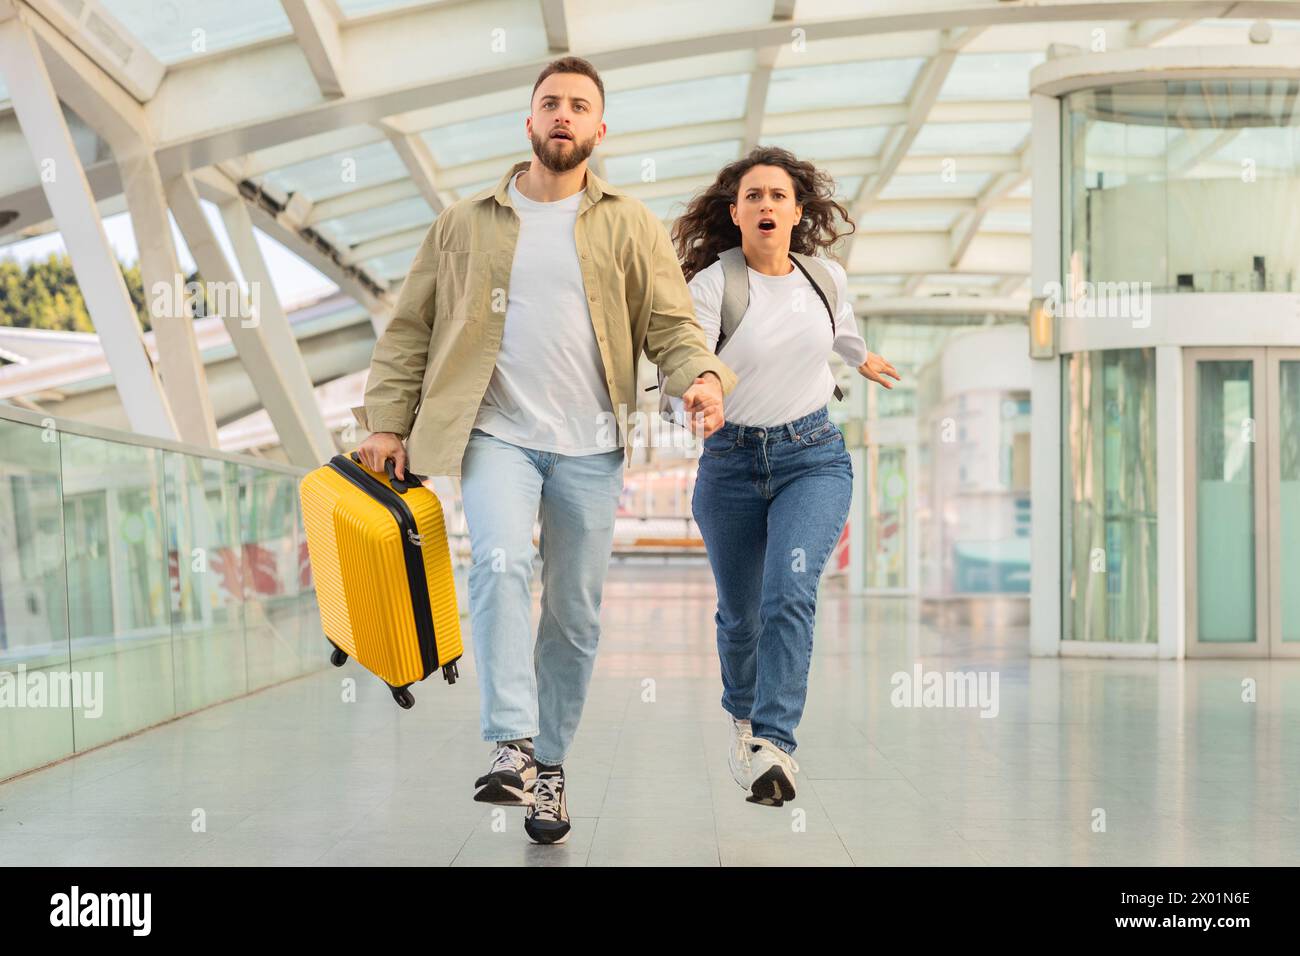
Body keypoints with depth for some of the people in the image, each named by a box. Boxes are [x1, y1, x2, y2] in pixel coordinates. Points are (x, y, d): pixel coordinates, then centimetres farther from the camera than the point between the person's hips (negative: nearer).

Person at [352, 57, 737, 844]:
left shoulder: (630, 226, 9)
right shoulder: (466, 224, 10)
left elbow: (672, 323, 4)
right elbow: (411, 329, 12)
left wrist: (702, 376, -17)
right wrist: (388, 422, 3)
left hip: (589, 447, 1)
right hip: (497, 434, -1)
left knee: (575, 616, 3)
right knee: (500, 564, -26)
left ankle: (549, 769, 16)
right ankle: (512, 746, -25)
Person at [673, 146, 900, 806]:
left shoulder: (827, 277, 2)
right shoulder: (712, 284, -11)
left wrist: (863, 360, 45)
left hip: (813, 455, 1)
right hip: (731, 461, -1)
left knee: (790, 591, -23)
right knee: (739, 612, 12)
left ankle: (772, 745, -28)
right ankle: (741, 715, 42)